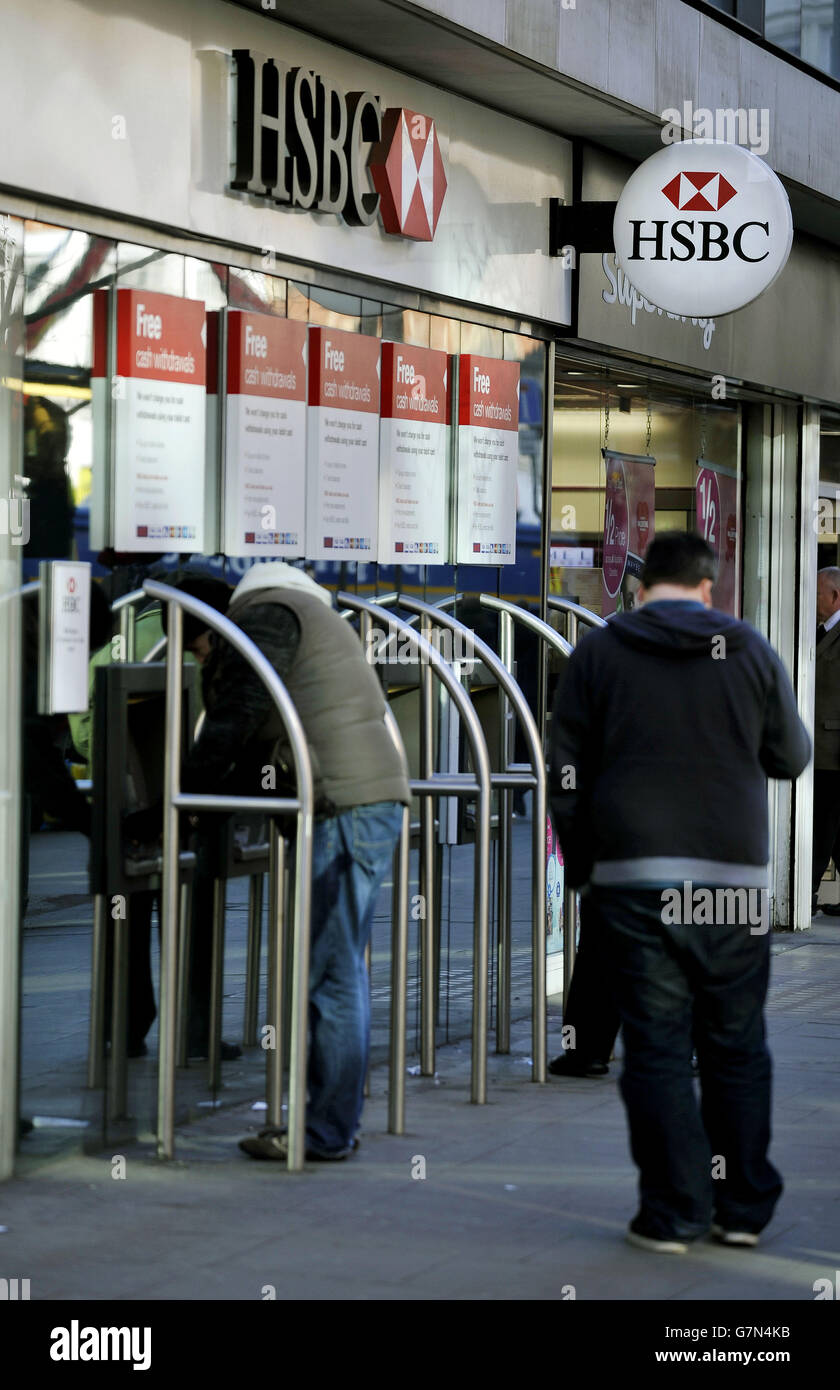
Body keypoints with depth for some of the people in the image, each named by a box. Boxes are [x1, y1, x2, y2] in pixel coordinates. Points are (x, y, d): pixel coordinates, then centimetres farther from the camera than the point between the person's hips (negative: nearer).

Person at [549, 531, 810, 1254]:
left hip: (632, 879, 0)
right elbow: (793, 757, 12)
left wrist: (581, 867, 15)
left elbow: (566, 777, 4)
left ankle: (673, 1213, 2)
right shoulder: (750, 649, 4)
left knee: (657, 1049, 2)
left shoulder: (597, 653, 3)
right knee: (737, 1046, 10)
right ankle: (744, 1208, 14)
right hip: (732, 878, 1)